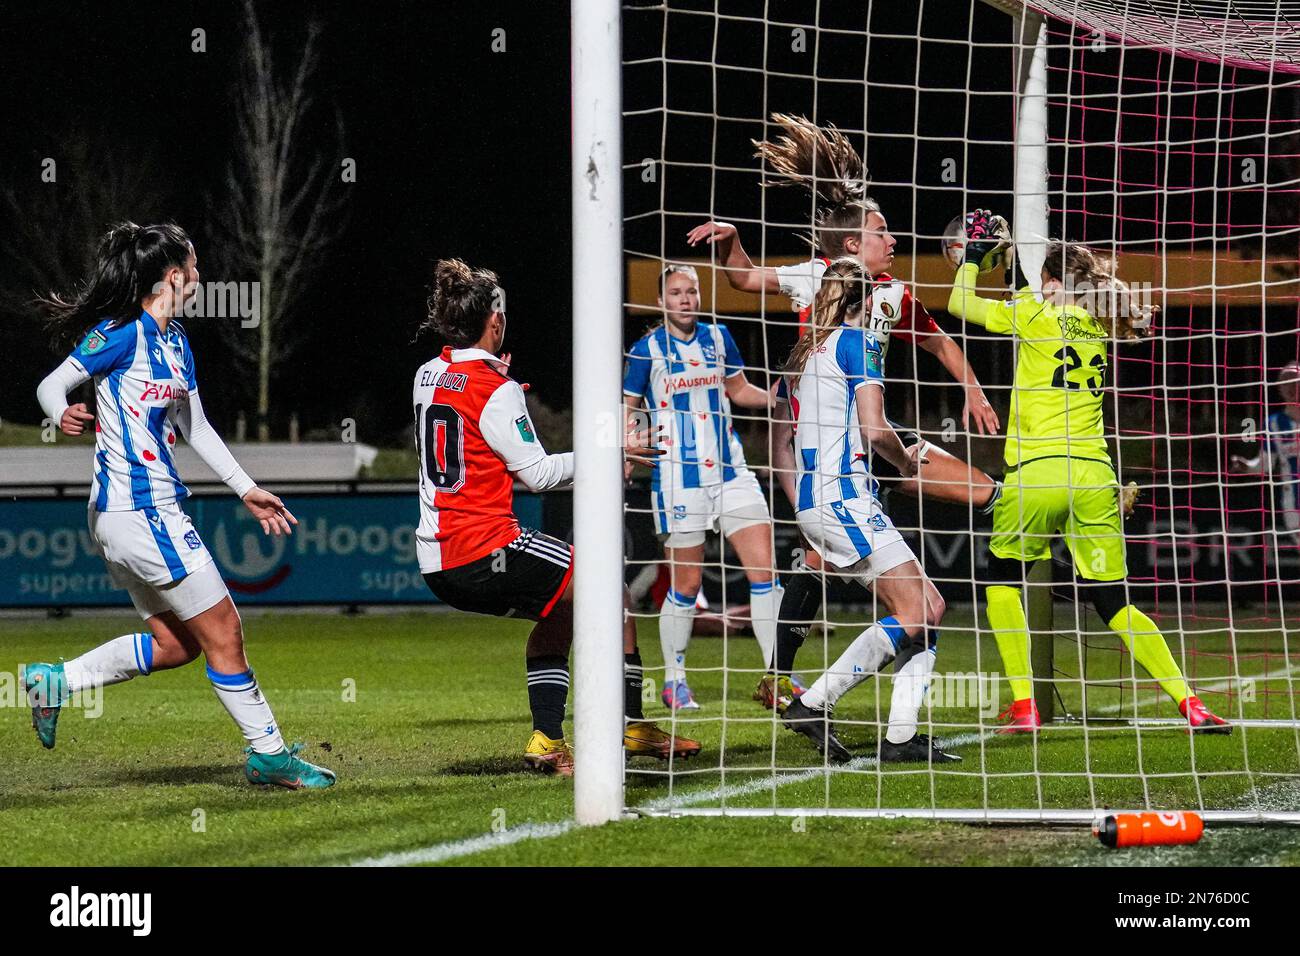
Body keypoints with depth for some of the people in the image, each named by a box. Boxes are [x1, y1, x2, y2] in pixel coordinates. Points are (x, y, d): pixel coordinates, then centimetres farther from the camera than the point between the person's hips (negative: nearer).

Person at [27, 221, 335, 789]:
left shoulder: (175, 339, 14)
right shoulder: (123, 334, -13)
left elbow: (195, 426, 22)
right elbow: (51, 385, -12)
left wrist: (246, 490, 21)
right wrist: (64, 416, -35)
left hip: (154, 506, 10)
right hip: (140, 512, -10)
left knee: (175, 643, 13)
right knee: (222, 631, -3)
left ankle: (55, 682, 18)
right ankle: (268, 752, 7)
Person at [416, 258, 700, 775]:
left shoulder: (429, 375, 9)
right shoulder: (494, 389, -14)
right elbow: (537, 472, -10)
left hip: (436, 562, 9)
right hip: (484, 550, -9)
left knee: (559, 612, 26)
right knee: (610, 592, 4)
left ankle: (547, 741, 16)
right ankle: (631, 726, 7)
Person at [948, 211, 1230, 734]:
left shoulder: (1037, 314, -1)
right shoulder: (1101, 328, 14)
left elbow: (959, 303, 10)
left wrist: (974, 252, 25)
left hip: (1037, 471, -4)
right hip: (1094, 474, 4)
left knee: (1003, 580, 16)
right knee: (1113, 602, 8)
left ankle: (1024, 706, 5)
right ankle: (1189, 703, -4)